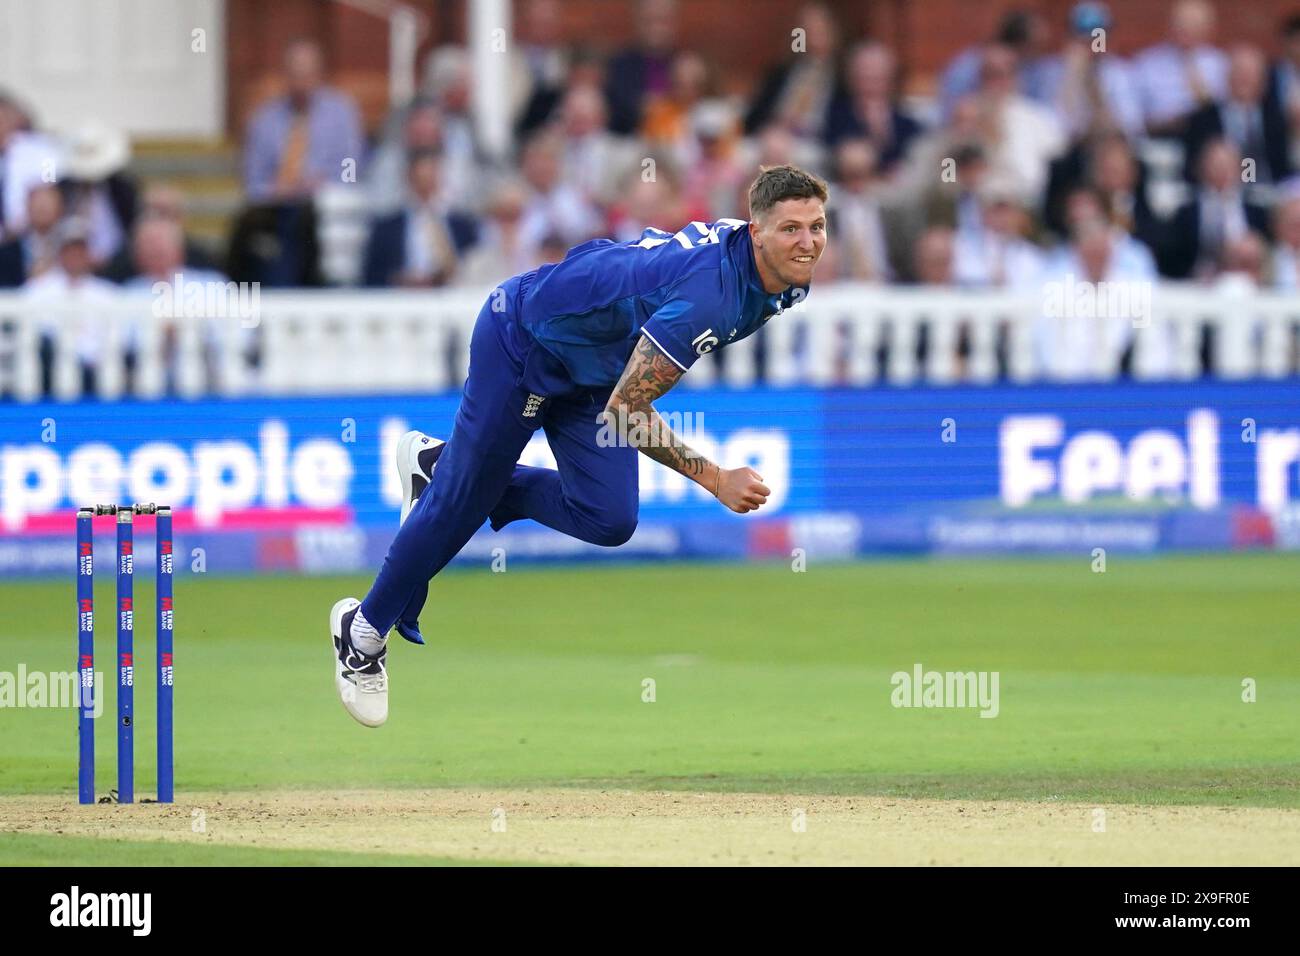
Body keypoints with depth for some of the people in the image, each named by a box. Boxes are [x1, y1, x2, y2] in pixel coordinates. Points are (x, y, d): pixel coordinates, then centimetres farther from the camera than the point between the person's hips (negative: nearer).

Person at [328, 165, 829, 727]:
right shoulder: (709, 295, -40)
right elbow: (624, 411, -35)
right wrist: (716, 480, -33)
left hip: (594, 361, 8)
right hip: (523, 341, -8)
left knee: (609, 521, 0)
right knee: (462, 504, 6)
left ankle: (443, 467, 21)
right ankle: (365, 629, 28)